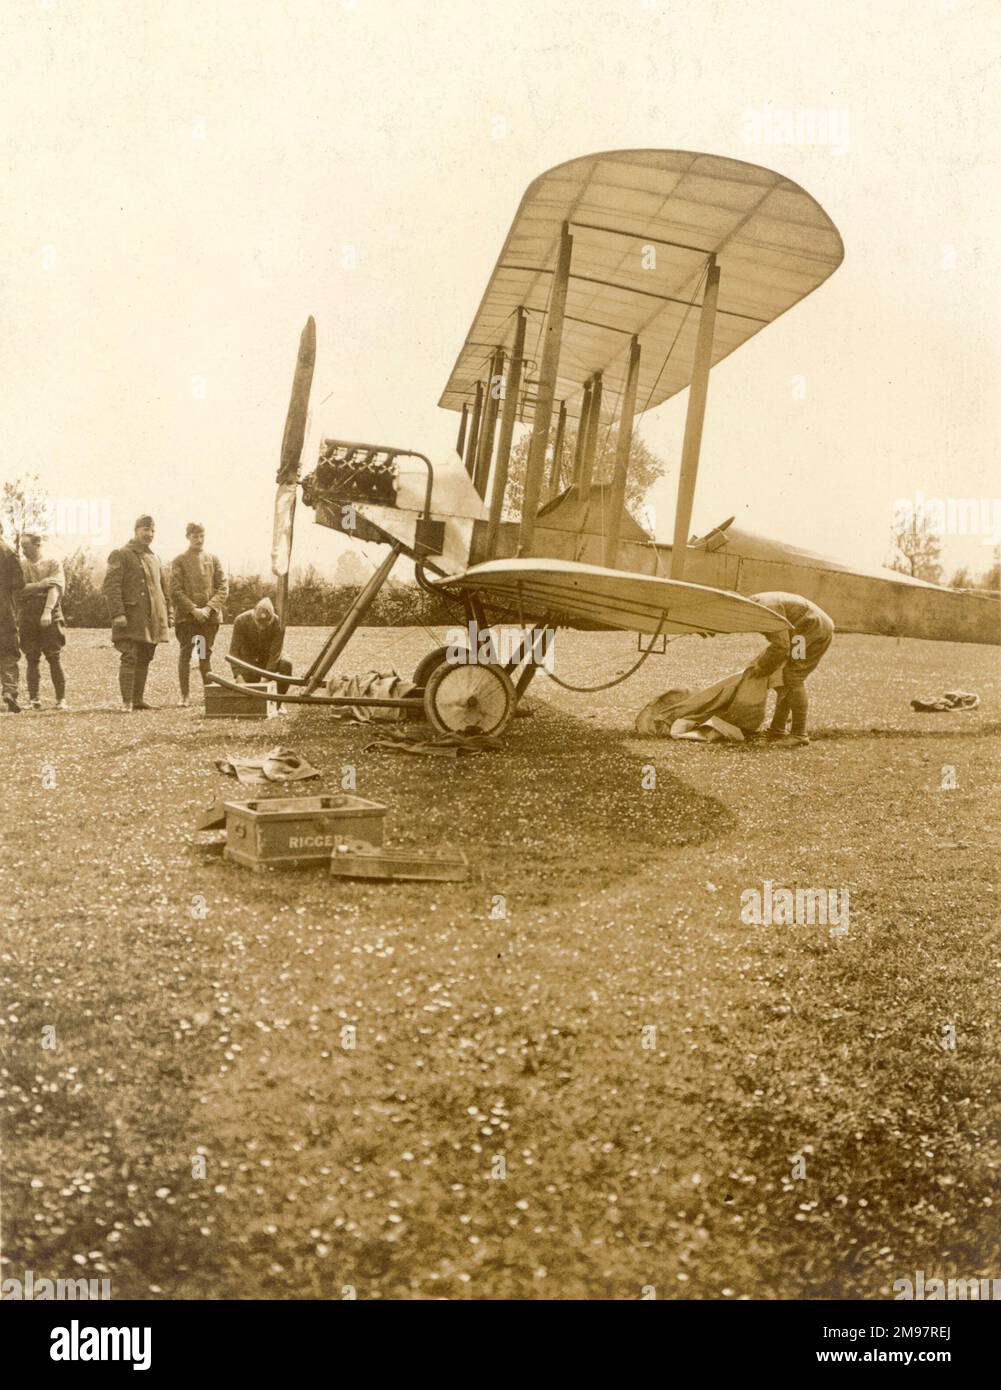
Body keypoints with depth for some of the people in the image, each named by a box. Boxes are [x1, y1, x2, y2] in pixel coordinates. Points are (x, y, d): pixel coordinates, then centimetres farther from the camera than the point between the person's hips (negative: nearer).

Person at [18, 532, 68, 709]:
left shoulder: (53, 564, 7)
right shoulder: (20, 566, 15)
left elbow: (55, 588, -6)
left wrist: (47, 611, -20)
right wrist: (42, 584, -10)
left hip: (50, 617, -2)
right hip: (27, 619, 2)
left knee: (54, 658, -4)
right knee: (32, 659, 0)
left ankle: (61, 699, 0)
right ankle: (34, 699, 3)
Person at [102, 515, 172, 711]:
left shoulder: (154, 558, 20)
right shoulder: (120, 555, -3)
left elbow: (164, 589, 24)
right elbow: (111, 586, -12)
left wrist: (168, 614, 16)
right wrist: (118, 614, -21)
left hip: (152, 619, 7)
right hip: (131, 619, -7)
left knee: (144, 659, 9)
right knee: (130, 658, -12)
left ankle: (138, 699, 15)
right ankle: (127, 702, -12)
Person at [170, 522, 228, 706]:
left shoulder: (213, 559, 8)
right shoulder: (179, 561, 1)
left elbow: (223, 587, 3)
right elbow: (175, 591, -4)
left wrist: (208, 608, -10)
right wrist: (193, 609, -14)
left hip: (210, 615, 2)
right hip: (186, 615, -2)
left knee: (206, 654, 7)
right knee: (185, 653, -3)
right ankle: (184, 695, -1)